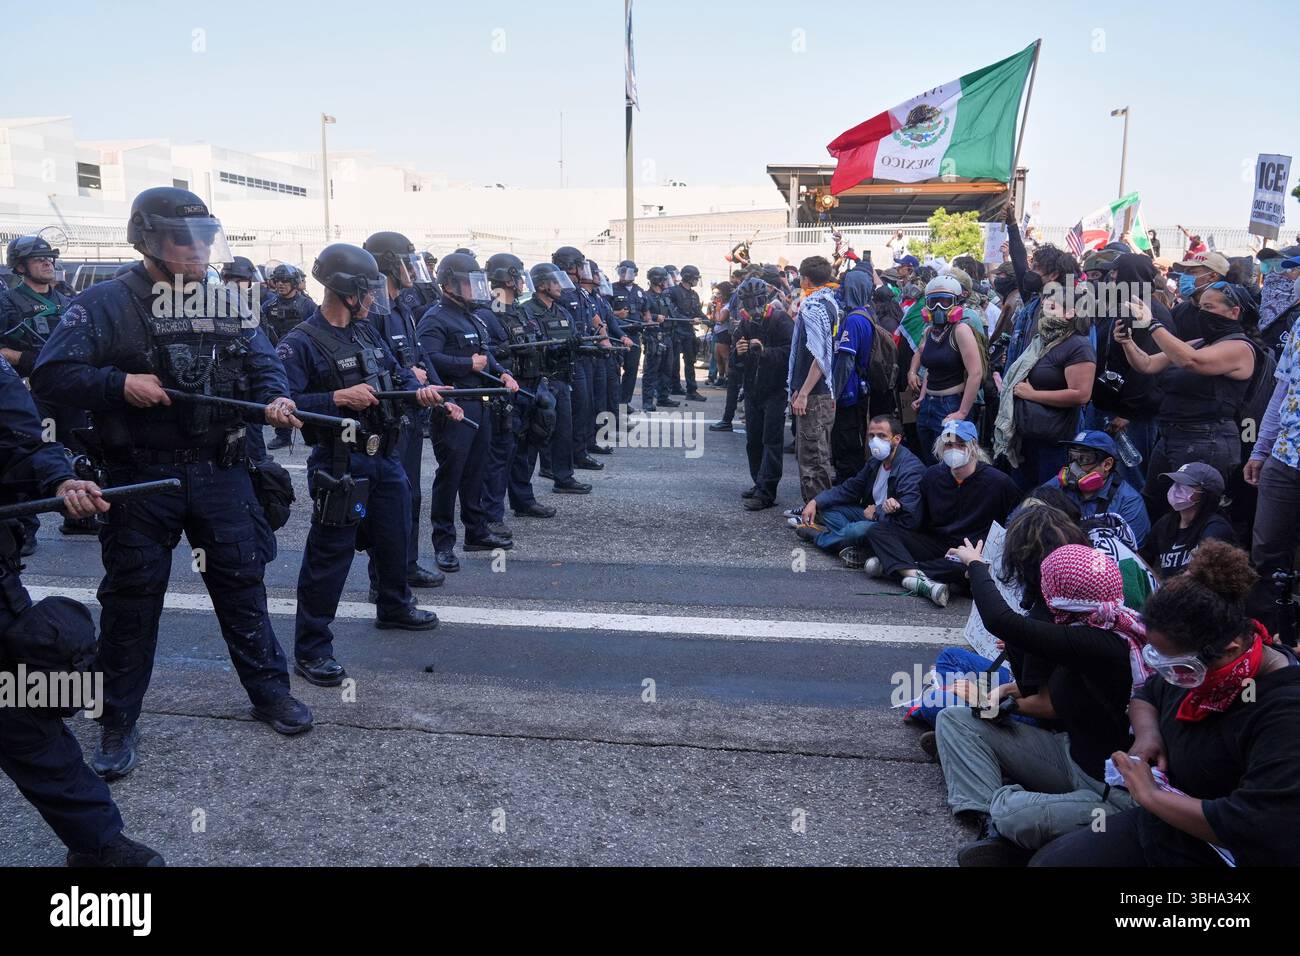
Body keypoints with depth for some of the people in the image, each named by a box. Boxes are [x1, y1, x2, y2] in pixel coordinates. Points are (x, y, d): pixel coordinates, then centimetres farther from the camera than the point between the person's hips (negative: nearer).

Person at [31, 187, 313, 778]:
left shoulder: (224, 303, 7)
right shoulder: (105, 303, -6)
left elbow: (261, 362, 10)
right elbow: (50, 375, -9)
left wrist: (274, 398, -10)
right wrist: (119, 383, -22)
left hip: (219, 470, 3)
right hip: (140, 477, -3)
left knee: (241, 583, 10)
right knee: (131, 597, 6)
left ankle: (268, 690, 26)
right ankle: (118, 723, 21)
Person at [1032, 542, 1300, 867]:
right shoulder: (1195, 662, -2)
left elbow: (1263, 828, -34)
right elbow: (1147, 694, 19)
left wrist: (1150, 795, -25)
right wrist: (1147, 734, -4)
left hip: (1216, 855, -8)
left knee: (1050, 860, -12)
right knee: (1046, 860, 2)